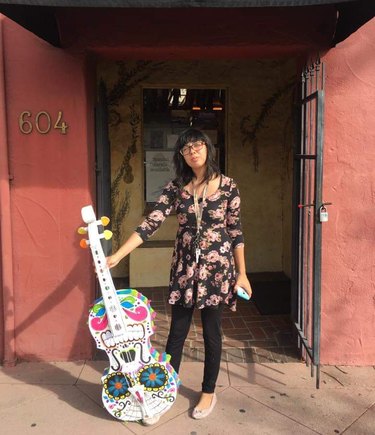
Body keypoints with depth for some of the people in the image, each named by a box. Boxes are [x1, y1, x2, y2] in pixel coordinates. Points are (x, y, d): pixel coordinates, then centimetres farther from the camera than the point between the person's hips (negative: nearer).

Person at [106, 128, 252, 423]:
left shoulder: (227, 186, -6)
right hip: (185, 267, 2)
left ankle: (209, 392, 30)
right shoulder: (176, 188, -2)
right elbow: (150, 224, -8)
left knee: (212, 333, 11)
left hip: (217, 267, -1)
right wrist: (117, 256, -15)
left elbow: (236, 232, -2)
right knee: (177, 332, 10)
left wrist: (242, 273, -1)